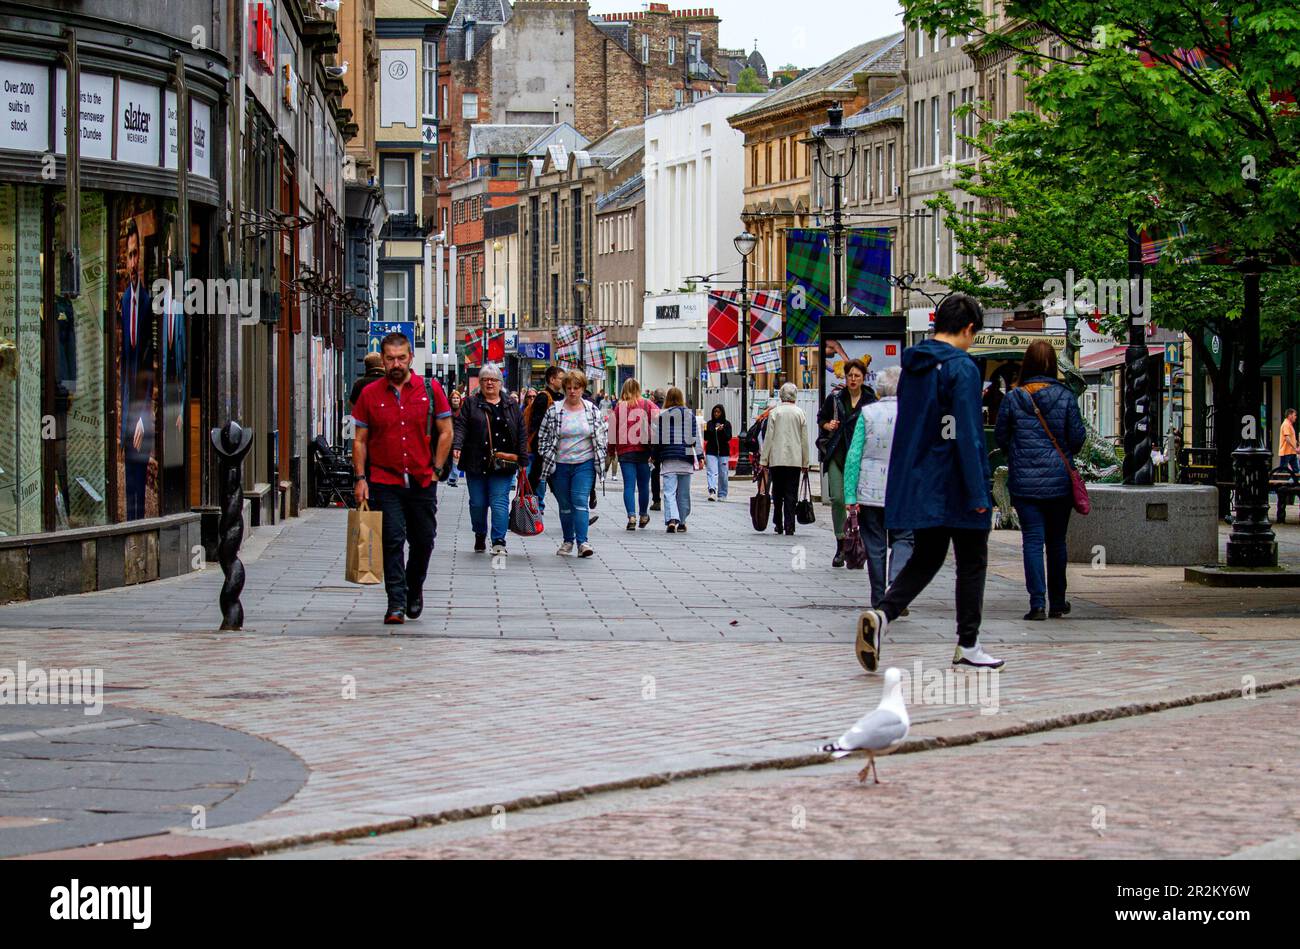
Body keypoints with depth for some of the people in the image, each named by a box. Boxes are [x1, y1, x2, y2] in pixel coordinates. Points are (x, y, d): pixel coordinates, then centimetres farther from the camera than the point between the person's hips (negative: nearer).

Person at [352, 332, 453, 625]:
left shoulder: (431, 390, 1)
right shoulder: (370, 394, 2)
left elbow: (445, 432, 6)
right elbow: (360, 440, 6)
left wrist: (436, 469, -1)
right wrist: (360, 478, -1)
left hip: (423, 481, 1)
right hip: (385, 482, -1)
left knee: (423, 540, 9)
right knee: (392, 541, -8)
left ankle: (415, 589, 32)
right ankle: (396, 603, -6)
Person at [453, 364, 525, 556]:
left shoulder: (511, 406, 10)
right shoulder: (471, 404, 7)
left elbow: (522, 432, 10)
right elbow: (461, 426, -3)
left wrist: (521, 458, 3)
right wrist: (457, 446, -20)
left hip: (503, 465, 0)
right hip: (476, 463, 0)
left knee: (500, 501, -8)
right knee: (477, 503, 7)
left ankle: (499, 542, -10)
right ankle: (480, 537, 26)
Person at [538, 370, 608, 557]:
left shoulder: (593, 410, 2)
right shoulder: (554, 411, -1)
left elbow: (603, 433, 12)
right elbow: (543, 436, 5)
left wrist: (599, 456, 5)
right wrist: (546, 458, 0)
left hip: (584, 464, -1)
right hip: (560, 465, 1)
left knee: (580, 500, -13)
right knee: (564, 504, 9)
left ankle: (582, 542, -17)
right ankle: (568, 541, 22)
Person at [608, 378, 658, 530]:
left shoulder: (619, 407, 0)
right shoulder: (648, 405, 1)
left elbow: (613, 429, 4)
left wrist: (611, 451, 13)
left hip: (625, 451, -1)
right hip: (644, 450, 1)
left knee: (629, 485, -1)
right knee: (643, 485, 13)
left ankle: (631, 516, -15)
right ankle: (643, 516, 24)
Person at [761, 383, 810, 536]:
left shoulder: (775, 412, -2)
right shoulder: (800, 413, 1)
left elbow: (769, 437, -2)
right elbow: (804, 440, 5)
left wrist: (763, 460, 3)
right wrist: (805, 463, 12)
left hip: (777, 459, 0)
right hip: (795, 460, 0)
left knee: (777, 494, 10)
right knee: (791, 494, 1)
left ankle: (778, 525, 11)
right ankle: (789, 527, -5)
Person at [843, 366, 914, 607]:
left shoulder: (868, 413, -3)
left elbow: (853, 456, -6)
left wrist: (850, 495, -4)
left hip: (870, 492, 1)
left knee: (875, 546, 10)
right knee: (903, 540, 9)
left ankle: (879, 601, 15)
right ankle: (896, 581, -19)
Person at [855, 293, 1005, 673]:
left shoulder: (912, 366, 10)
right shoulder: (962, 368, -14)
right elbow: (967, 435, -18)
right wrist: (978, 493, -16)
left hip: (918, 485, 7)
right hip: (955, 486, -7)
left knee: (925, 559, 13)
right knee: (972, 562, 8)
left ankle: (881, 614, -12)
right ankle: (967, 645, 14)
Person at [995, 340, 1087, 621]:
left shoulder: (1012, 398, -4)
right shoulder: (1065, 396, -4)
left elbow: (1000, 437, 2)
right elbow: (1078, 436, -1)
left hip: (1024, 481, -1)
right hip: (1059, 481, 1)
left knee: (1032, 541, -1)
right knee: (1056, 542, 13)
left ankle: (1037, 603, -9)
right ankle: (1057, 602, 21)